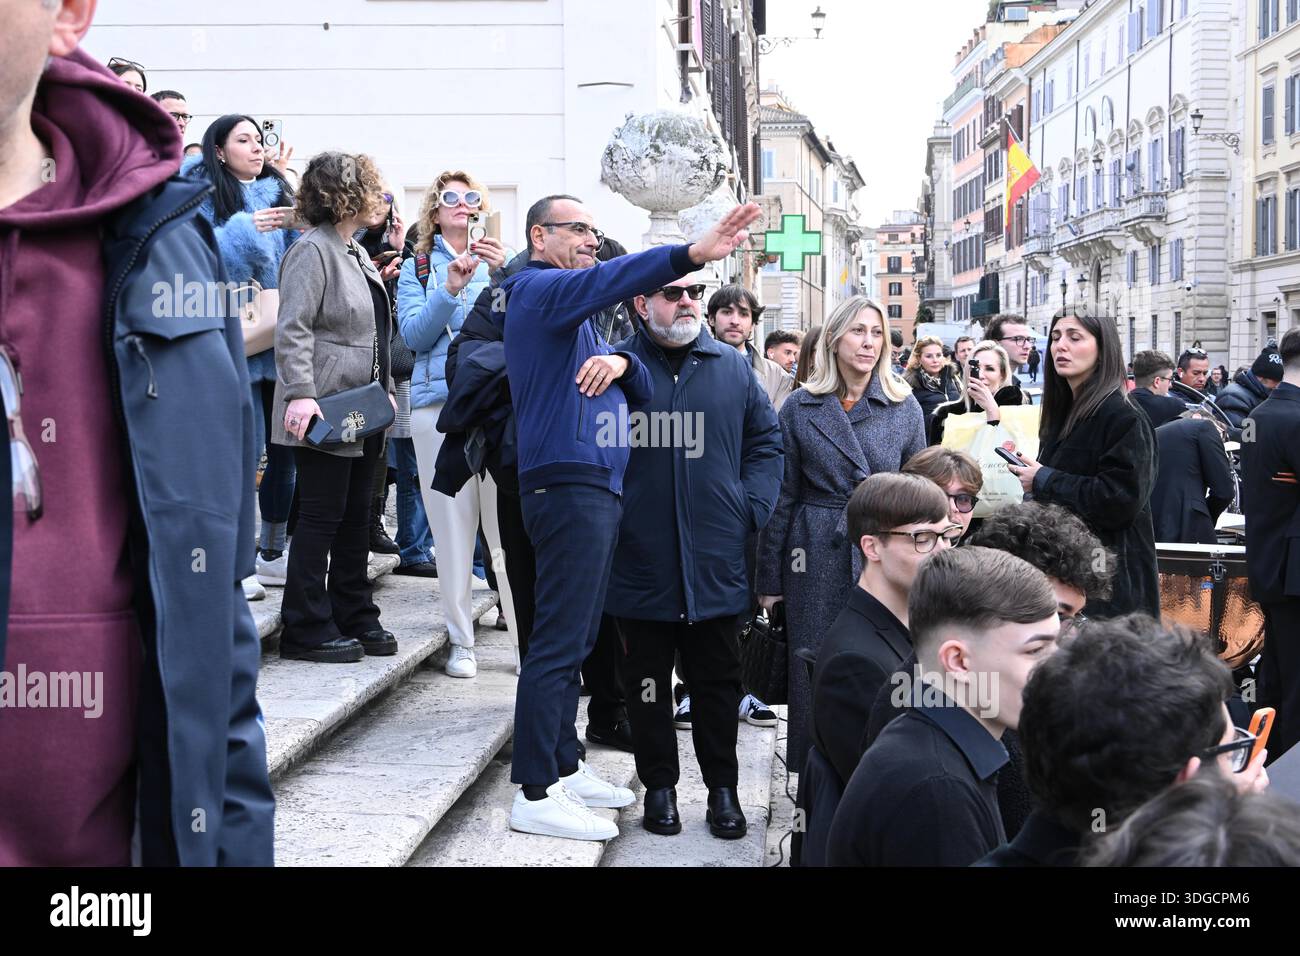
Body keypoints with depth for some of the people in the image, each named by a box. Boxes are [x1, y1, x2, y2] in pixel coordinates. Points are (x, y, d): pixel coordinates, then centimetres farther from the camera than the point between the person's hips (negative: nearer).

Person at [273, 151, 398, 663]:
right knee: (321, 516, -4)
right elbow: (293, 329, -19)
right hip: (325, 412, -9)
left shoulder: (358, 254, 18)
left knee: (356, 515, 13)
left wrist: (386, 390, 19)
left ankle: (354, 616, 22)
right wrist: (300, 393, -28)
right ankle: (307, 629, 4)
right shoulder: (312, 250, -11)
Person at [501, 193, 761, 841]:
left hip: (595, 488, 10)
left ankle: (563, 769, 22)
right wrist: (691, 254, -38)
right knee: (560, 640, -10)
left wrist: (622, 363, -7)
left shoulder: (577, 318, 26)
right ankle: (535, 795, -6)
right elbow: (604, 281, -26)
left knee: (575, 639, 13)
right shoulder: (538, 288, -3)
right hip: (569, 487, -10)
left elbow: (644, 393, 17)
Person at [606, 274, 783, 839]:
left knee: (718, 681, 10)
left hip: (715, 563, 2)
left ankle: (723, 787, 23)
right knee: (647, 681, 9)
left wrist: (752, 510, 1)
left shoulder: (733, 368, 6)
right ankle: (659, 786, 23)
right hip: (640, 562, -1)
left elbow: (765, 442, 12)